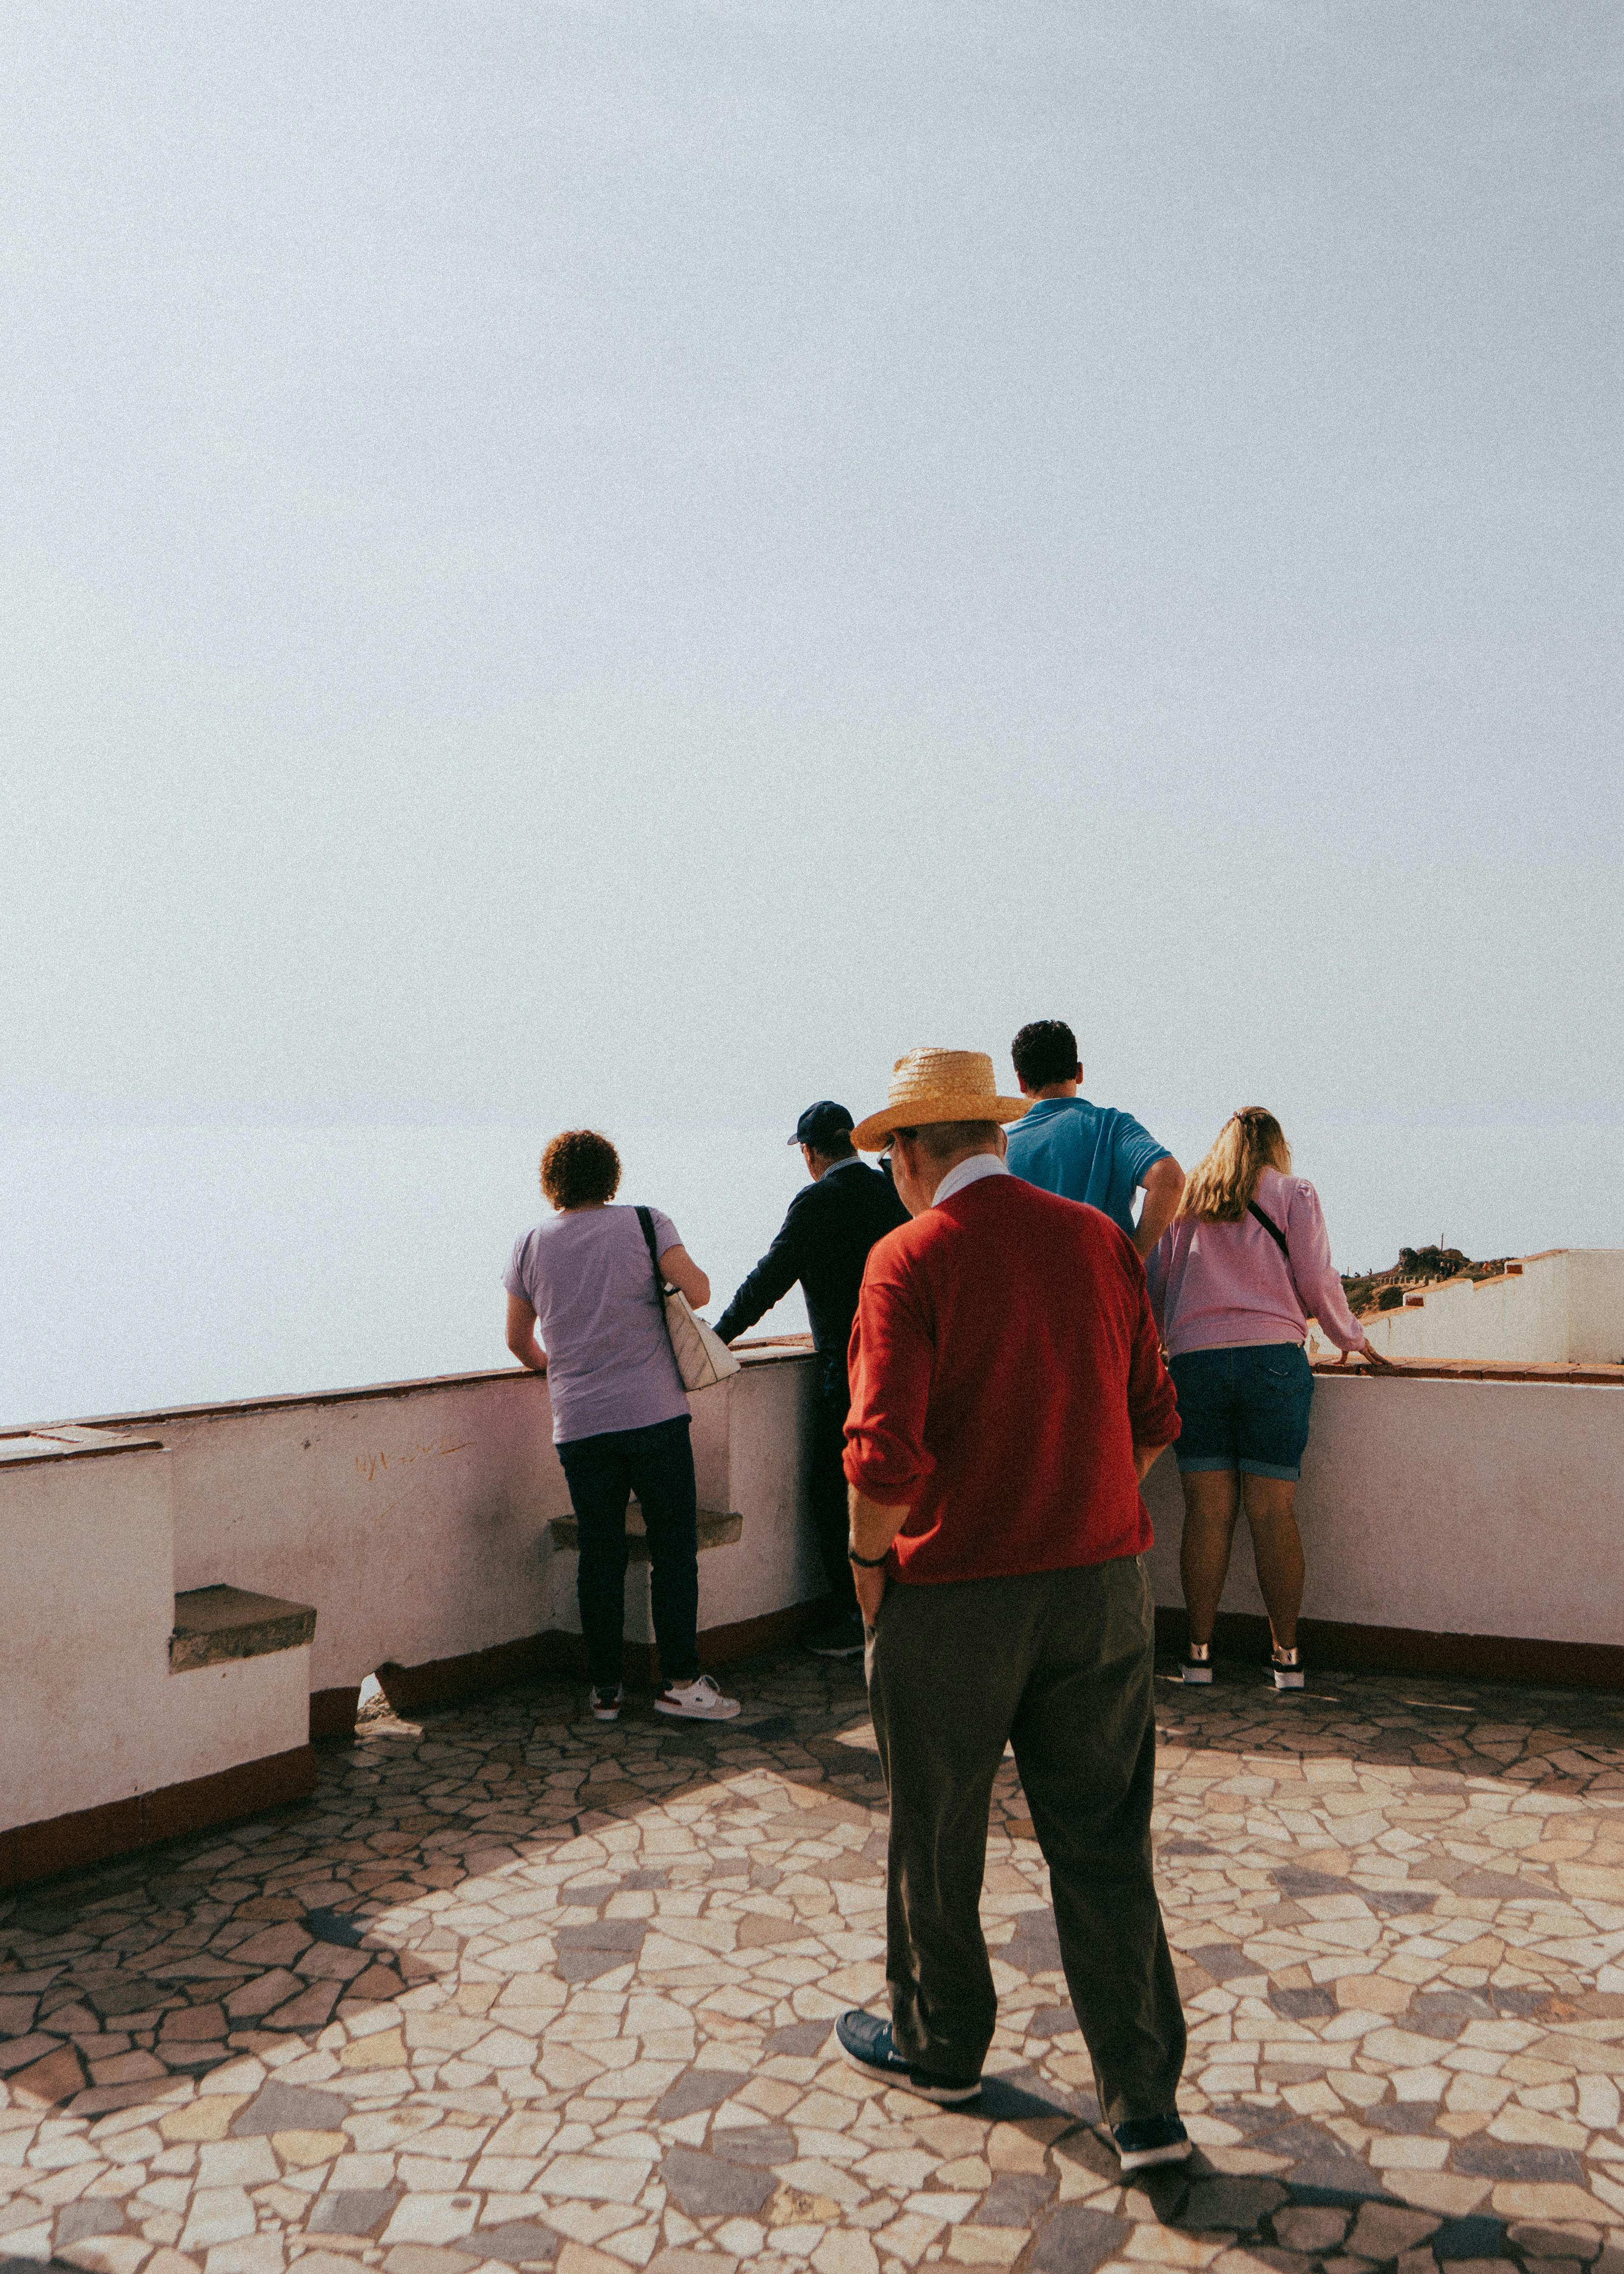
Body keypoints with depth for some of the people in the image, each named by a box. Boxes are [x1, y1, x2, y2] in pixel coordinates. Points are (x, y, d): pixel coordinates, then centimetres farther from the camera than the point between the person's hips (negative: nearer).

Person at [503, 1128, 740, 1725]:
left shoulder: (531, 1246, 7)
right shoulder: (645, 1224, -1)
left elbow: (518, 1342, 15)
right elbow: (698, 1291, -9)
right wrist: (664, 1285, 13)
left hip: (578, 1424, 3)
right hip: (653, 1414, -3)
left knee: (599, 1553, 9)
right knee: (673, 1547, 4)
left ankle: (605, 1689, 13)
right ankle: (680, 1681, 4)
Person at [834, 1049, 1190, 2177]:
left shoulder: (910, 1259, -13)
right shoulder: (1098, 1240, 2)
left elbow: (885, 1455, -21)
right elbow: (1154, 1420, 6)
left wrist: (870, 1558, -4)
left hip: (953, 1596, -4)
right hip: (1101, 1585, 4)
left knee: (936, 1837, 17)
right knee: (1105, 1846, 12)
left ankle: (940, 2044, 36)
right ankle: (1146, 2106, 13)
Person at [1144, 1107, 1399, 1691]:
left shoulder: (1184, 1199, 17)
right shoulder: (1293, 1193, 10)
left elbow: (1155, 1286, 16)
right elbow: (1317, 1281, 4)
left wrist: (1165, 1339, 32)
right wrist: (1352, 1340, 19)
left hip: (1195, 1358, 2)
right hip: (1272, 1354, -2)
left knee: (1207, 1511, 2)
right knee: (1274, 1511, 0)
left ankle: (1199, 1650, 1)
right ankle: (1286, 1654, 4)